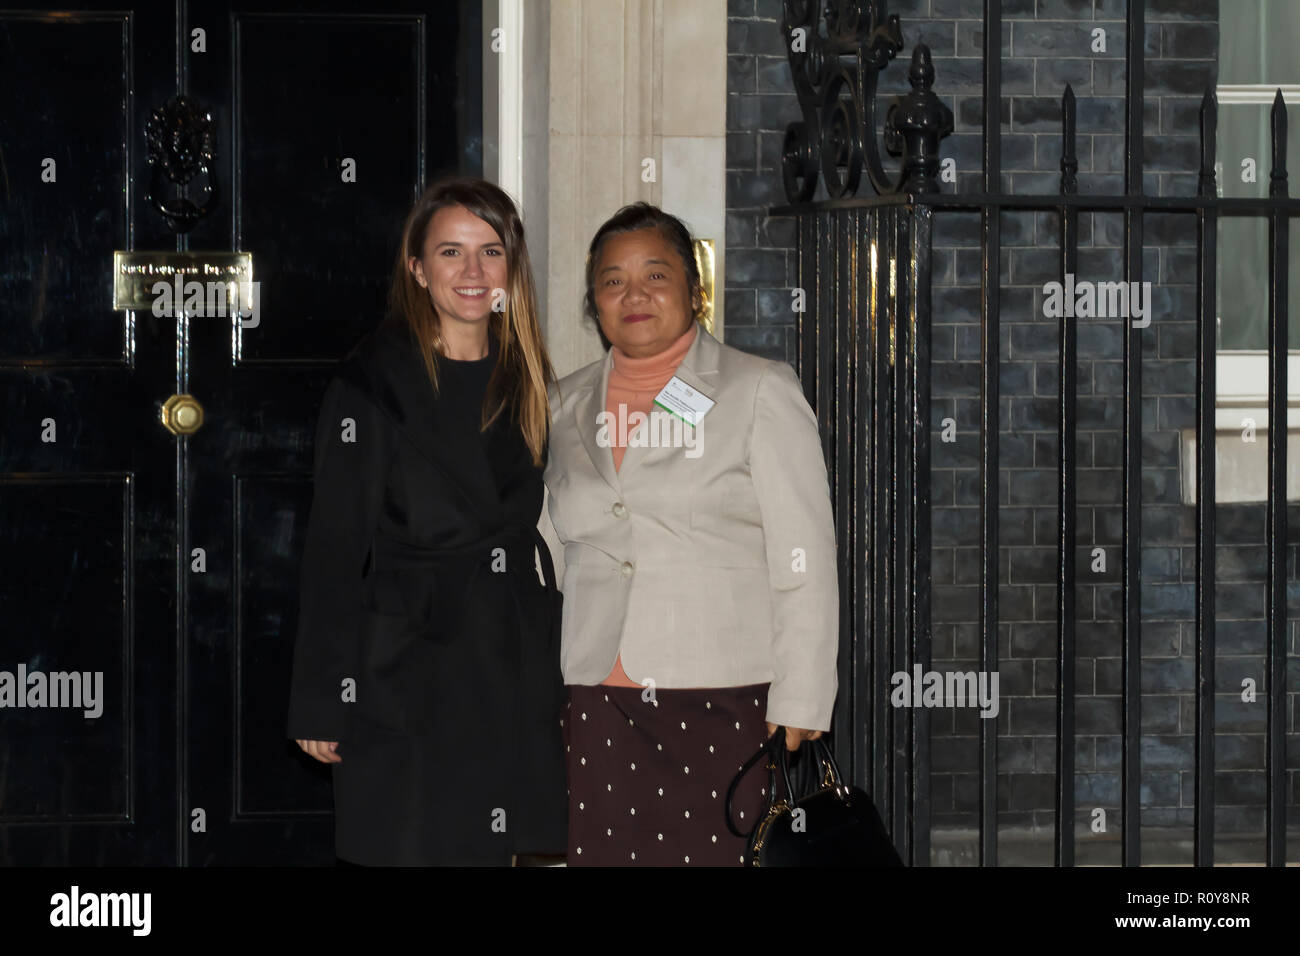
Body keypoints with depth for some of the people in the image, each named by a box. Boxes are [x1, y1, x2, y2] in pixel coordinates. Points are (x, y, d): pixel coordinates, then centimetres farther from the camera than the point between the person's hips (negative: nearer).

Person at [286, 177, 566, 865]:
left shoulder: (526, 383, 12)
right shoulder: (374, 381, -5)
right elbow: (335, 546, -7)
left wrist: (552, 677, 11)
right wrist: (323, 703, -10)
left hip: (513, 675, 5)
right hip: (404, 677, -5)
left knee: (496, 850, 4)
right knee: (409, 851, -4)